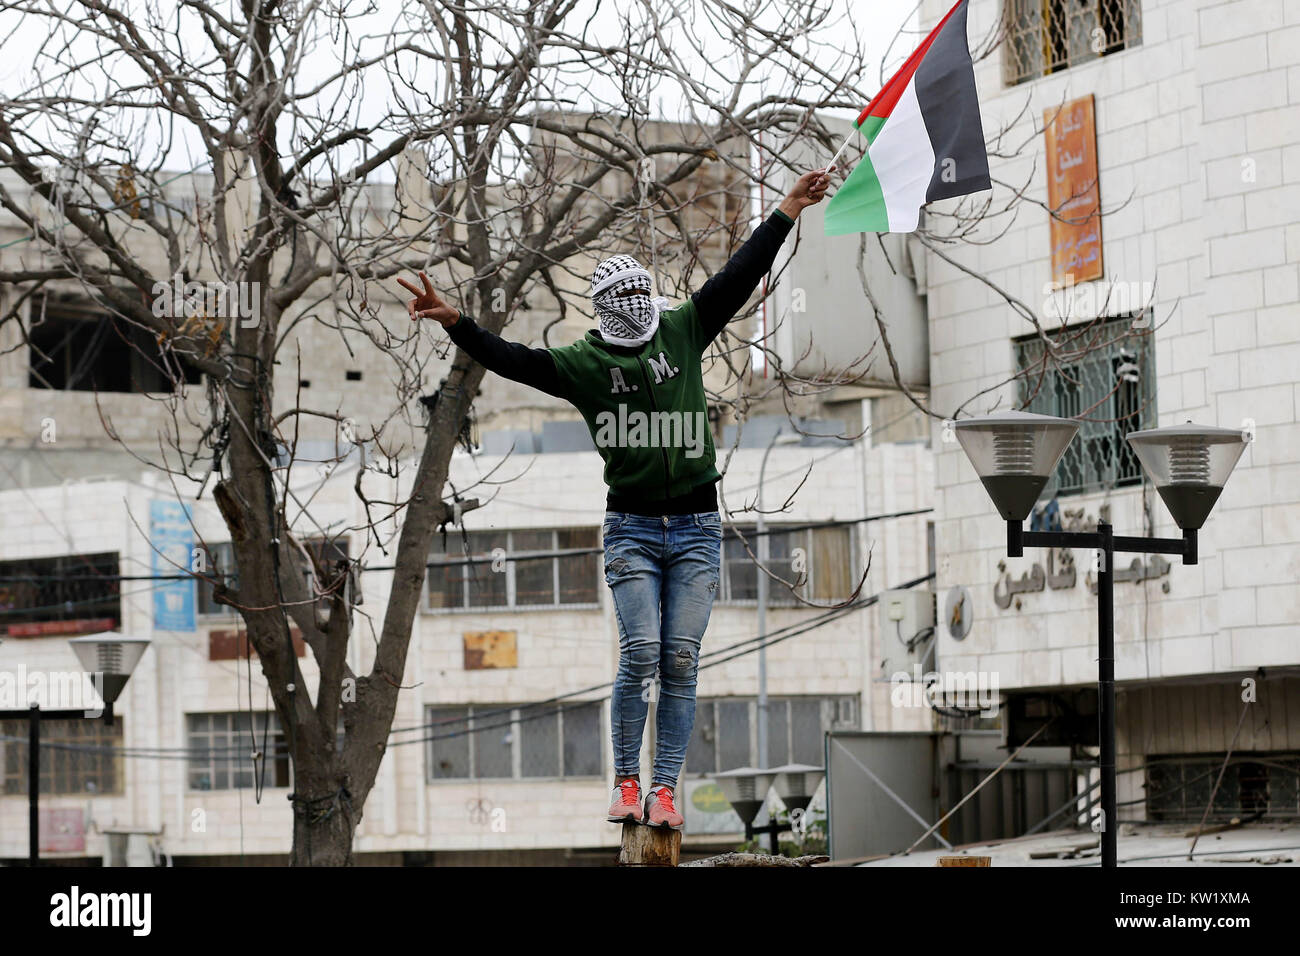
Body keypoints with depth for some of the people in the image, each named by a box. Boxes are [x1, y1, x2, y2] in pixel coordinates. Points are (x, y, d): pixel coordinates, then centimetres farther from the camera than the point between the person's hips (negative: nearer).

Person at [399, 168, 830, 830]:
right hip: (631, 527, -2)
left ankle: (664, 788, 1)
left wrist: (788, 210, 5)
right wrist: (454, 322, -24)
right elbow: (512, 360, -10)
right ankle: (626, 783, 0)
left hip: (697, 527, 2)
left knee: (681, 659, -2)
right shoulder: (582, 363, 1)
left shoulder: (683, 331, 8)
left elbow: (738, 278, 8)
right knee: (640, 652, -12)